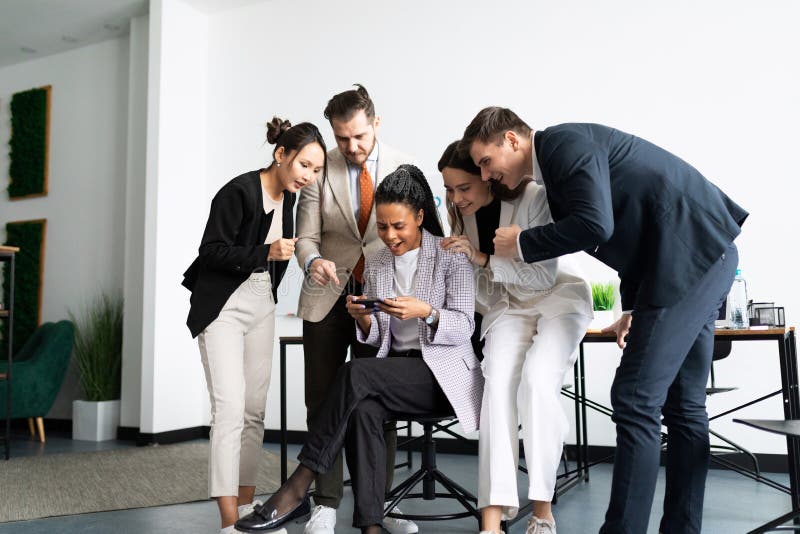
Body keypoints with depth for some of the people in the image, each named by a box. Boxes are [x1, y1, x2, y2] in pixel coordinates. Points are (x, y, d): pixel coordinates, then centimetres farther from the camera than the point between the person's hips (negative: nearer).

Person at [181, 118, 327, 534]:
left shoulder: (287, 197, 6)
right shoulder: (239, 191, -16)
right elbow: (212, 251, -19)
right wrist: (266, 253, -27)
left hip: (262, 304, 7)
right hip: (222, 307, -7)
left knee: (255, 410, 8)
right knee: (230, 407, -14)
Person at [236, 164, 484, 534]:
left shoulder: (450, 256, -1)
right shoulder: (376, 265, 12)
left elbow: (463, 327, -7)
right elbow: (376, 339, 12)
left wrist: (426, 312, -26)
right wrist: (363, 319, -11)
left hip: (444, 371, -4)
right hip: (396, 373, 4)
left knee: (355, 373, -29)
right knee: (363, 408, -32)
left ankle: (298, 487, -24)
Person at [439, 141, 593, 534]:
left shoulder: (534, 199, -20)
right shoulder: (462, 214, -2)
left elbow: (545, 274, -21)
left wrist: (482, 258, -29)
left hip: (558, 297, -3)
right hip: (507, 306, 4)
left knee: (536, 382, -29)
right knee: (497, 384, -25)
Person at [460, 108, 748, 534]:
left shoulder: (564, 142, -11)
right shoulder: (556, 167, 18)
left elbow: (595, 225, -25)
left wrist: (521, 243, -10)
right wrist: (633, 307, 24)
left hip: (689, 254, -10)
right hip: (704, 255, 10)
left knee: (637, 402, -10)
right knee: (680, 403, 12)